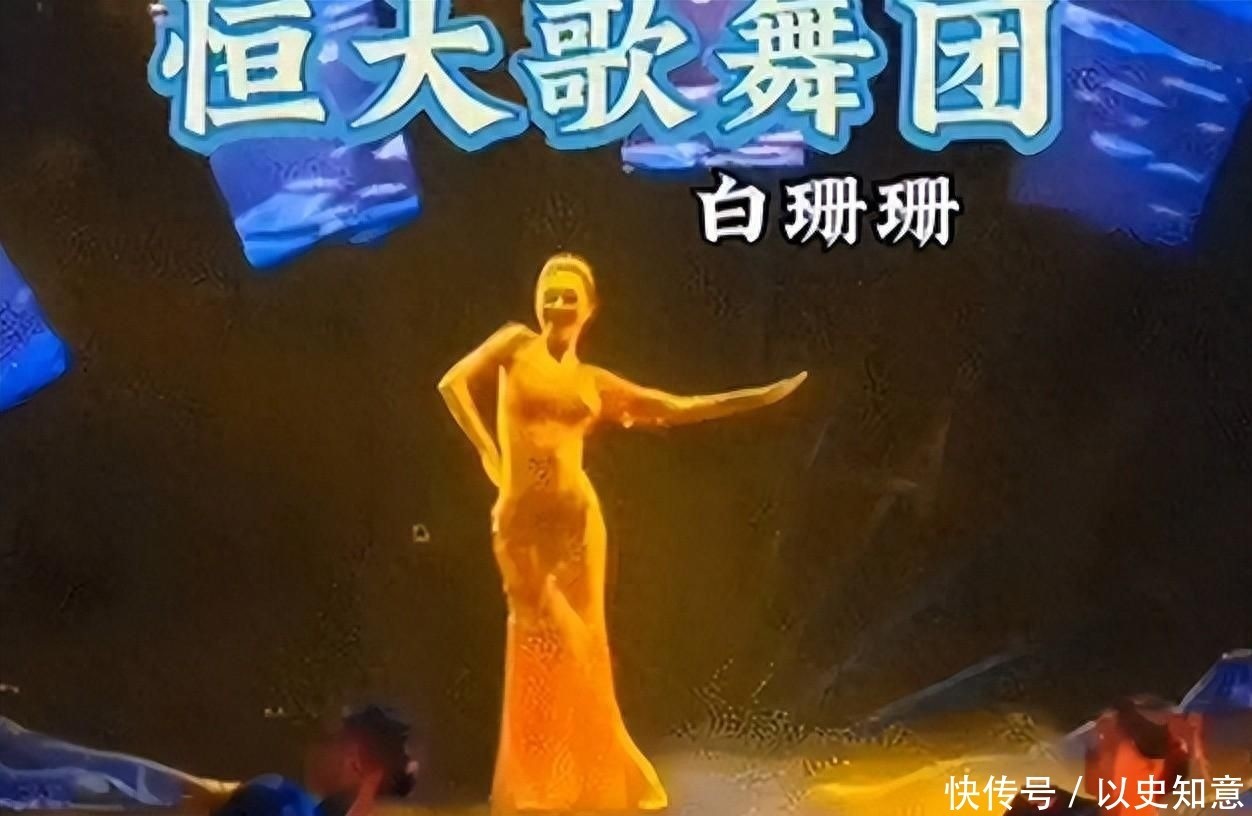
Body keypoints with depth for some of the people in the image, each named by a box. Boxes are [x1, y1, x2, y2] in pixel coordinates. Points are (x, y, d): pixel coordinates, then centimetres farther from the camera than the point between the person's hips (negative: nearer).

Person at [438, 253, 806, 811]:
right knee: (542, 643, -2)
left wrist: (767, 394, 9)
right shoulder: (516, 345, 6)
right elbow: (453, 382, -7)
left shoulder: (594, 383, 12)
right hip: (519, 520, -2)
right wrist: (487, 452, -10)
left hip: (576, 518, 2)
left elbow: (678, 409, 12)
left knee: (581, 645, 5)